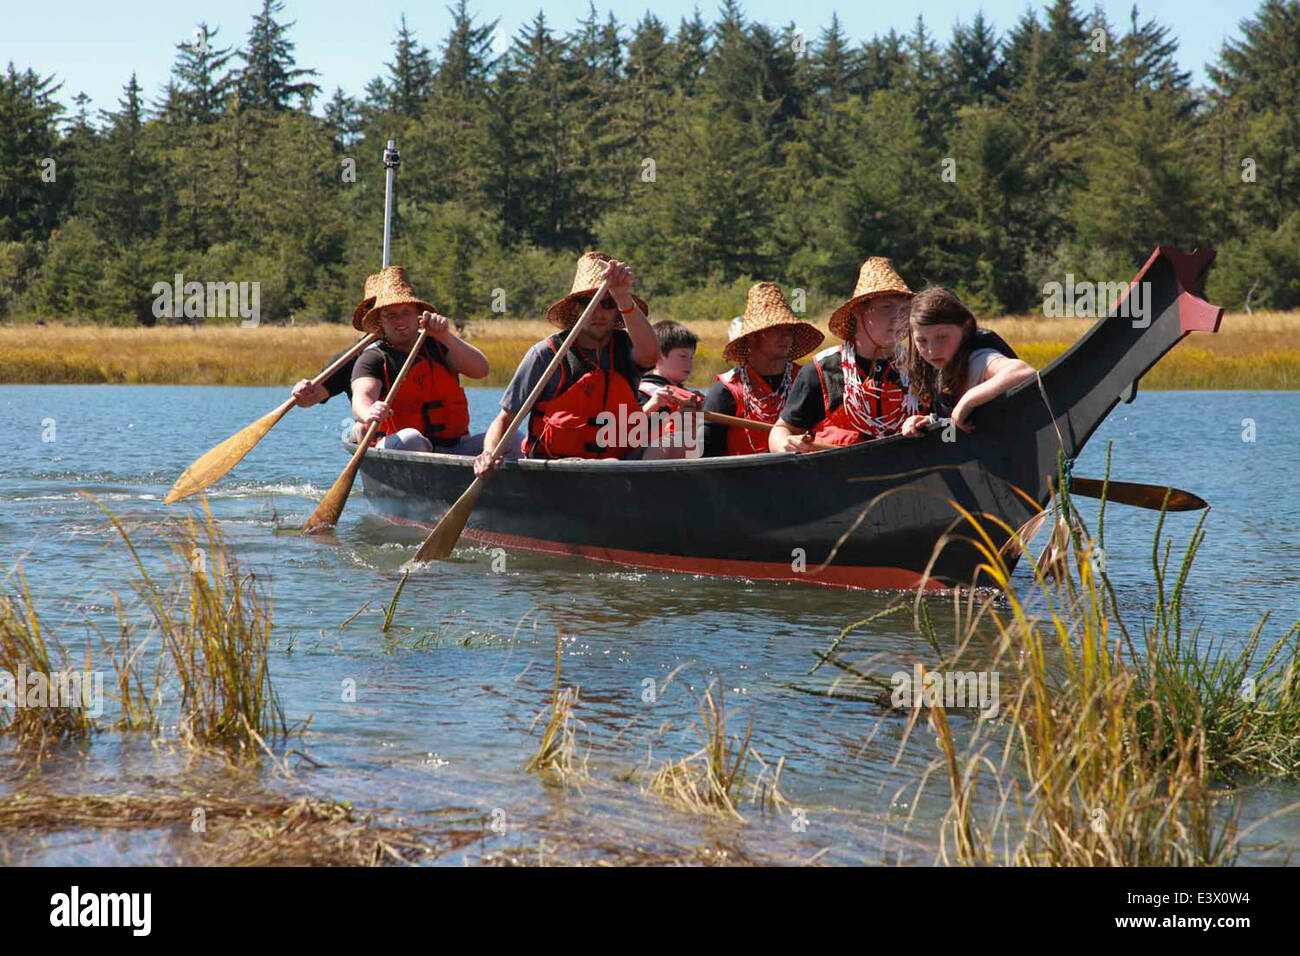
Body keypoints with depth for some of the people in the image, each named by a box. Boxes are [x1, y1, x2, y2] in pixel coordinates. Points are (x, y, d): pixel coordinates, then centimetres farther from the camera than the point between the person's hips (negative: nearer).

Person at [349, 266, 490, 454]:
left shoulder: (437, 346, 13)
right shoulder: (374, 358, 4)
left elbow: (480, 370, -3)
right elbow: (361, 396, -17)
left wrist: (445, 337, -18)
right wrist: (368, 414, -42)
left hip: (456, 447, 4)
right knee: (409, 439, -38)